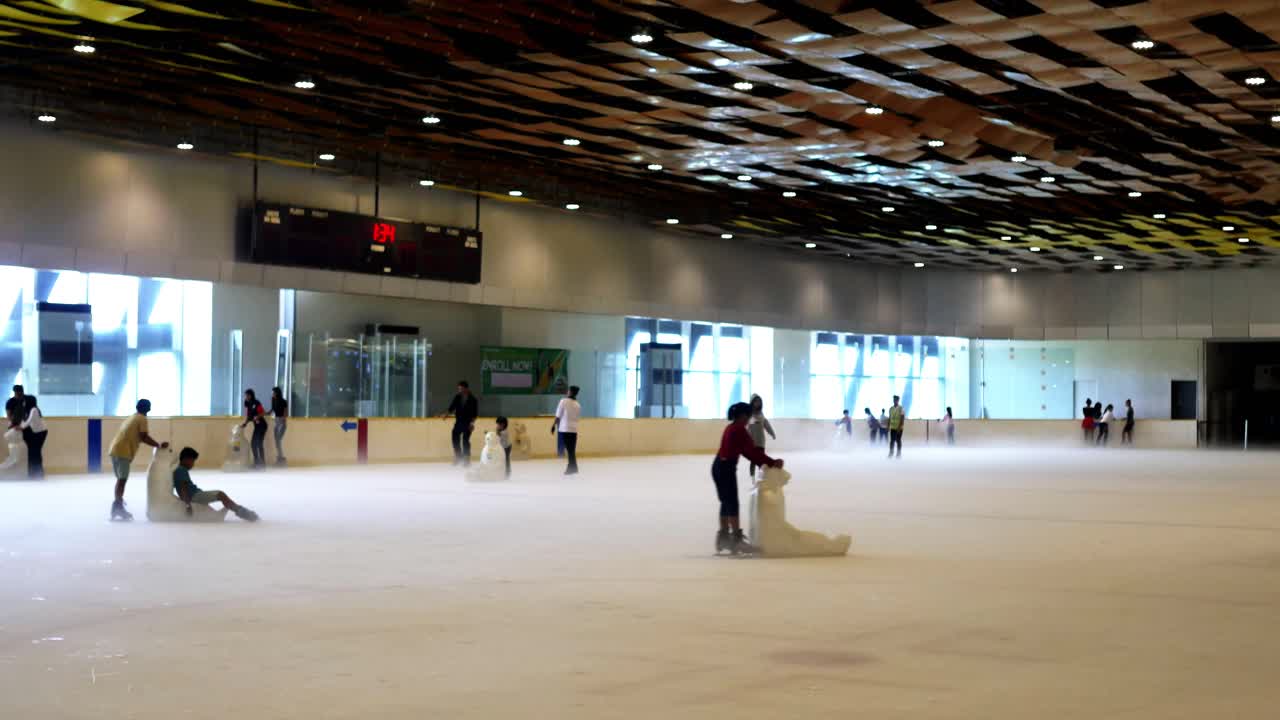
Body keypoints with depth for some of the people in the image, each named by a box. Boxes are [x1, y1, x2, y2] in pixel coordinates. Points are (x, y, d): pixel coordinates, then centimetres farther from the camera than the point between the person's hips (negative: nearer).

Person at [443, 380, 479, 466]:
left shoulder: (473, 399, -5)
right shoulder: (457, 397, 5)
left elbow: (475, 413, -5)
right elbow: (451, 408, 6)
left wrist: (472, 422, -15)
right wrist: (446, 414, -11)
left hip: (467, 423, -4)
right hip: (458, 422, 4)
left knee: (465, 440, -6)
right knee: (455, 437, -2)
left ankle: (466, 459, 4)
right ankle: (458, 457, 13)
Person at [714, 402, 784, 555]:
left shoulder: (731, 428, 16)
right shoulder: (739, 430, -14)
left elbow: (746, 450, 17)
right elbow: (752, 450, -16)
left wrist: (763, 463, 12)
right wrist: (772, 462, -11)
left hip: (719, 466, 10)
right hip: (727, 468, -10)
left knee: (726, 502, 16)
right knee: (732, 503, -6)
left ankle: (723, 536, 22)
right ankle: (737, 539, -5)